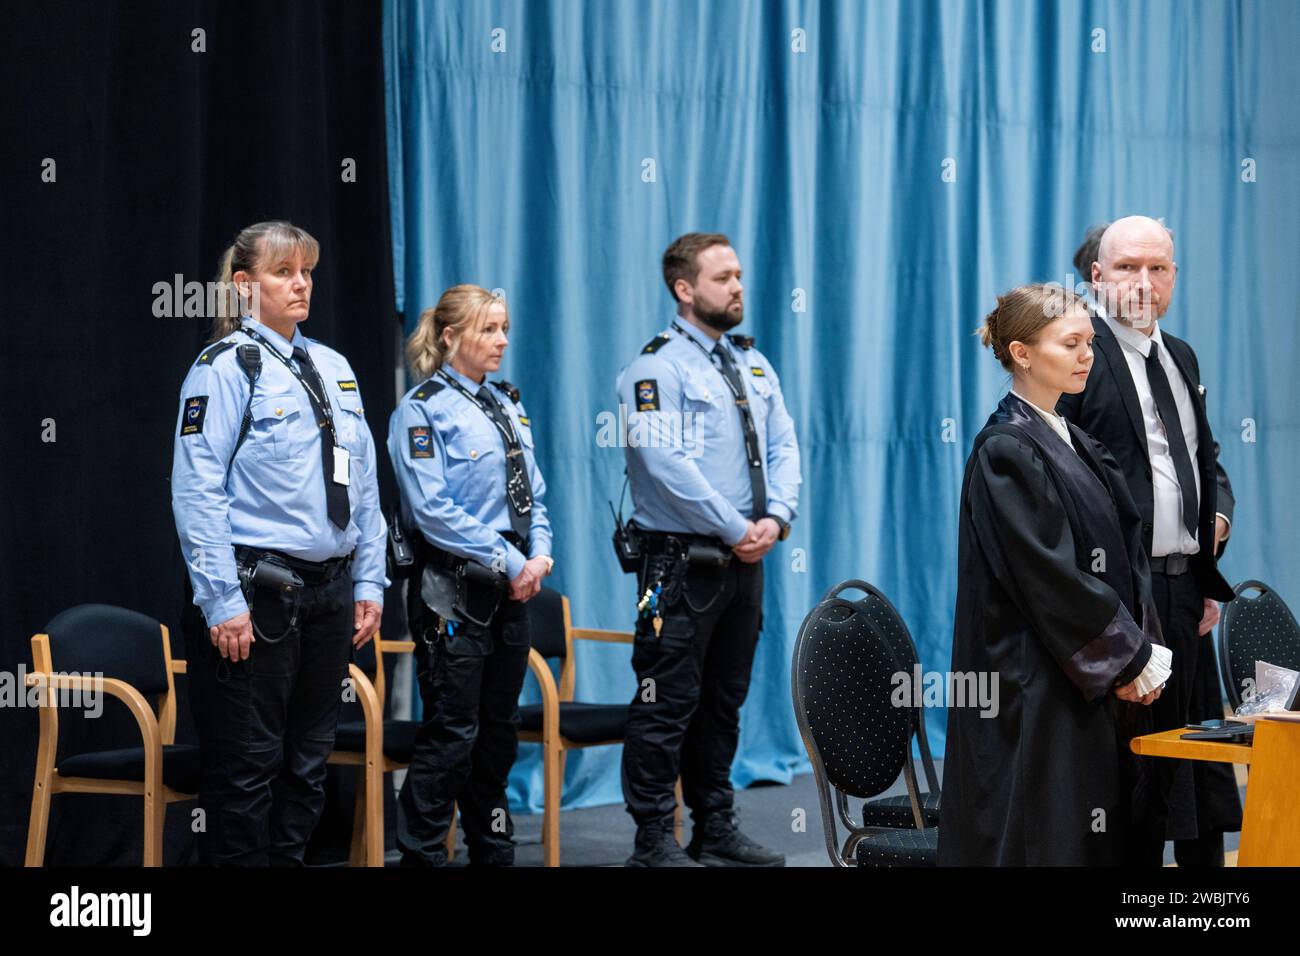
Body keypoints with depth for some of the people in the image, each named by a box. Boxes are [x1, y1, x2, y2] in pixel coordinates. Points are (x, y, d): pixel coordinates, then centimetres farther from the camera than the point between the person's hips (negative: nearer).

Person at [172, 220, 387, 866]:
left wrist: (369, 583, 12)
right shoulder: (227, 366, -7)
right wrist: (223, 602, -18)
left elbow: (363, 484, 18)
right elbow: (197, 491, -13)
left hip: (330, 590, 7)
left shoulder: (333, 368, 14)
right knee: (247, 765, -3)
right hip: (258, 596, -7)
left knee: (308, 761, 11)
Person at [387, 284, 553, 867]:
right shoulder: (422, 409, -8)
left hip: (511, 590, 7)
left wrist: (539, 555, -2)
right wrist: (508, 562, -15)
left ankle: (493, 850, 22)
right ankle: (420, 853, 2)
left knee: (500, 727, 12)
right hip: (454, 589, -7)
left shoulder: (506, 405, 14)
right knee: (452, 731, -6)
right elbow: (432, 509, -16)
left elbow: (533, 492, 16)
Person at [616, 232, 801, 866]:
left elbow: (783, 447, 11)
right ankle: (653, 842, 0)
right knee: (669, 703, -5)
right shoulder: (658, 366, -9)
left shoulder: (753, 365, 15)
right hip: (682, 561, -7)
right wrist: (736, 530, -17)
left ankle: (716, 830, 23)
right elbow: (669, 463, -18)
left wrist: (777, 517, -7)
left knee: (724, 700, 14)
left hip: (744, 562, 8)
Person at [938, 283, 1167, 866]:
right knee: (1045, 839, -6)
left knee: (1100, 837, 9)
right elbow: (1049, 575, -18)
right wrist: (1127, 658, -13)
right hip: (1036, 689, -9)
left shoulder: (1074, 443, 15)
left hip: (1104, 682, 9)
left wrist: (1145, 650, 1)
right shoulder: (1006, 451, -13)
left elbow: (1123, 554, 14)